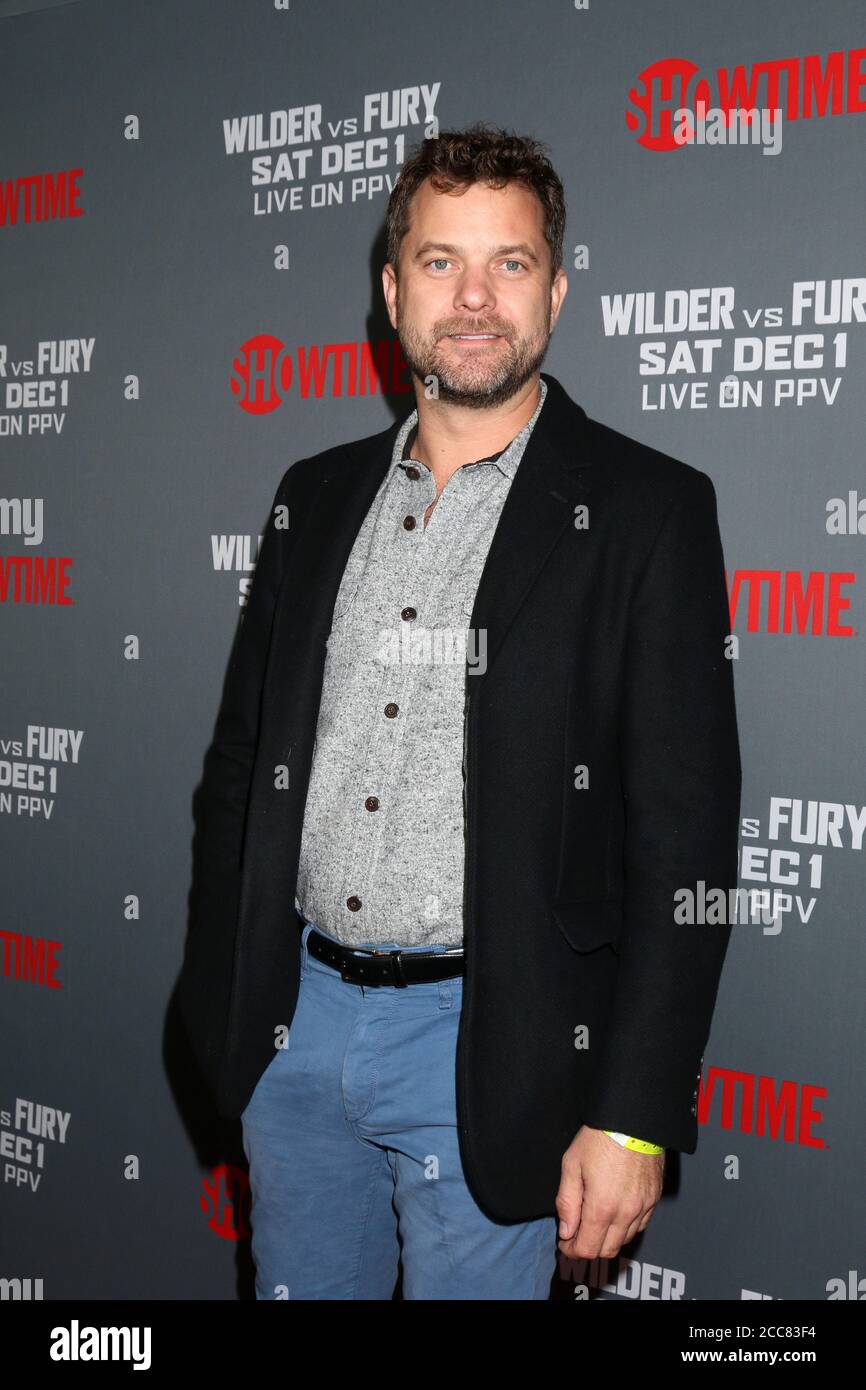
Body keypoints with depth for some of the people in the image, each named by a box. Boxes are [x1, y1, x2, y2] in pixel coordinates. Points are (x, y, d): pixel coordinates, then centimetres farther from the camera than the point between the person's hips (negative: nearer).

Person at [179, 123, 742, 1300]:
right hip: (292, 1025, 5)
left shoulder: (647, 510, -8)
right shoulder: (317, 498, 8)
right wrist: (216, 1004, 8)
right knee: (299, 1287, 20)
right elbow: (240, 765, 12)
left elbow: (683, 841, -11)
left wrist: (634, 1116, -14)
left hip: (486, 1048, -4)